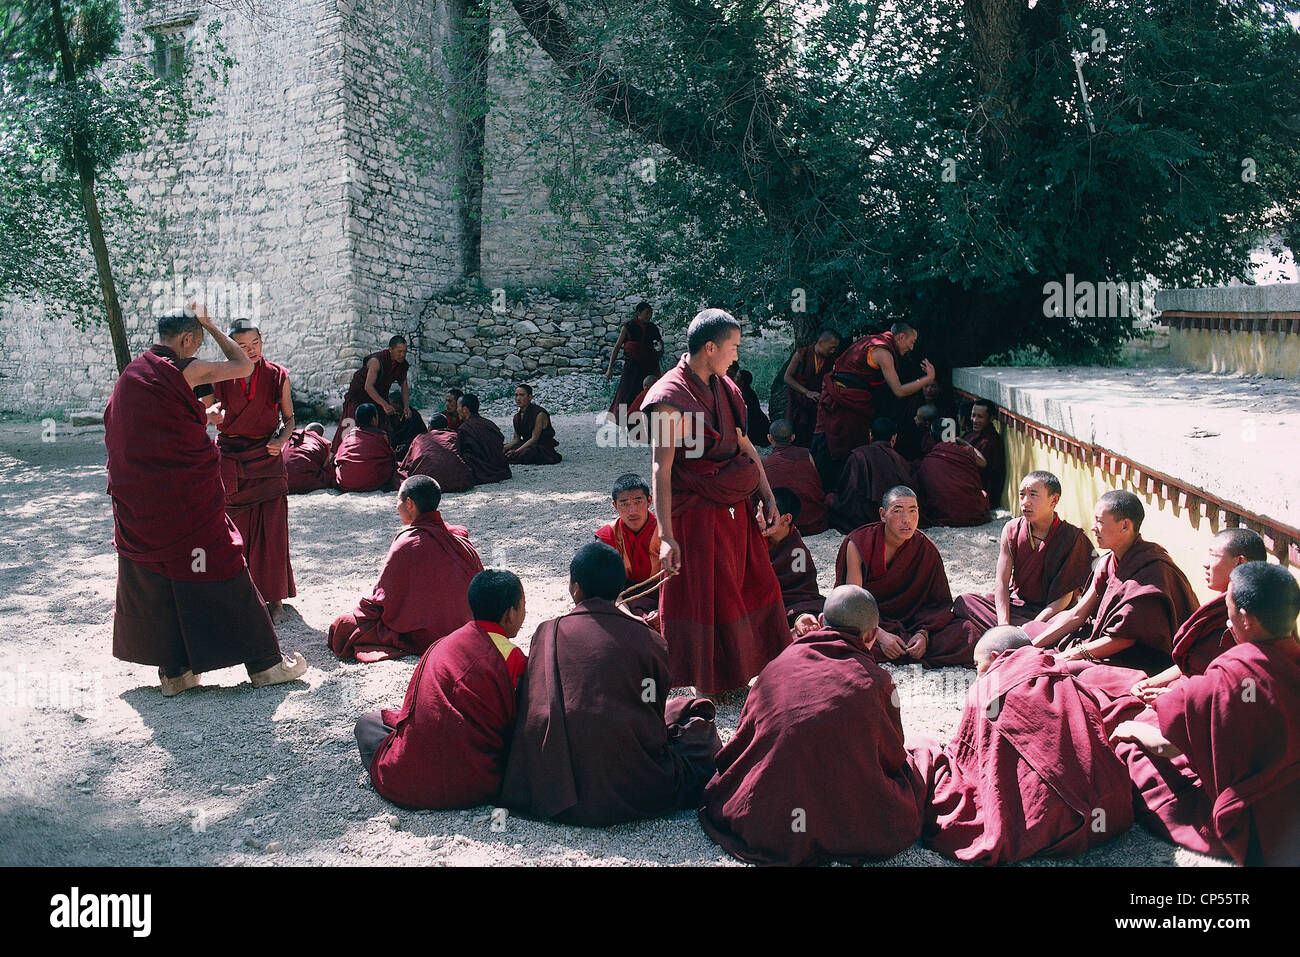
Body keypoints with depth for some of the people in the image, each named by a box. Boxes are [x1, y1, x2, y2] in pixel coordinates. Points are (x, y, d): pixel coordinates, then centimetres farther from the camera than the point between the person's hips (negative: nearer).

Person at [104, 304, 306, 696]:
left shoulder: (129, 374, 10)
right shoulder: (182, 370, -12)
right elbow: (243, 366, -2)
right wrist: (208, 325, 6)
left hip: (137, 501, 7)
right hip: (186, 498, -7)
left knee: (152, 581, 12)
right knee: (220, 575, 0)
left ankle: (173, 671, 18)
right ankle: (265, 664, 8)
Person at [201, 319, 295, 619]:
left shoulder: (278, 376, -2)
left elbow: (289, 418, 8)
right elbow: (203, 409, 9)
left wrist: (281, 439, -12)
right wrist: (211, 414, -14)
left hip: (267, 460, -1)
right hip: (229, 459, 1)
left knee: (271, 529, -2)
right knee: (234, 530, 4)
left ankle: (273, 596, 10)